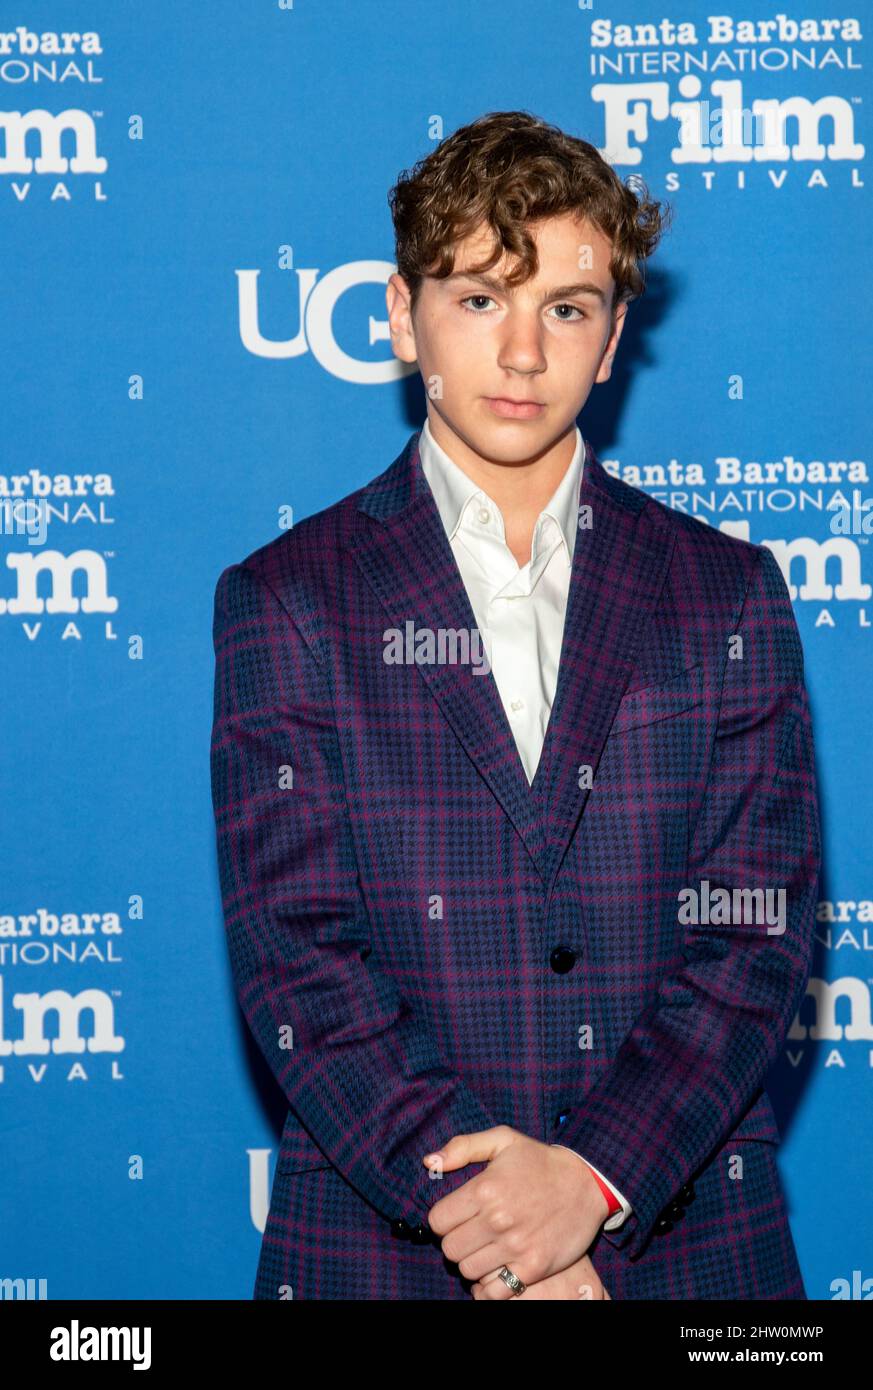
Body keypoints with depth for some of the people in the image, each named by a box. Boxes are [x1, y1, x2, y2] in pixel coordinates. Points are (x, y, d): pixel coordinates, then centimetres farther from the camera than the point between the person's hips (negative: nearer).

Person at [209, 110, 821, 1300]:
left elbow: (758, 932, -2)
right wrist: (479, 1204, -17)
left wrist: (595, 1178, -15)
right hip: (380, 1241, -1)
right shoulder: (286, 602, 0)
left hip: (685, 1235, 1)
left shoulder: (731, 596, 5)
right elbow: (291, 949, -7)